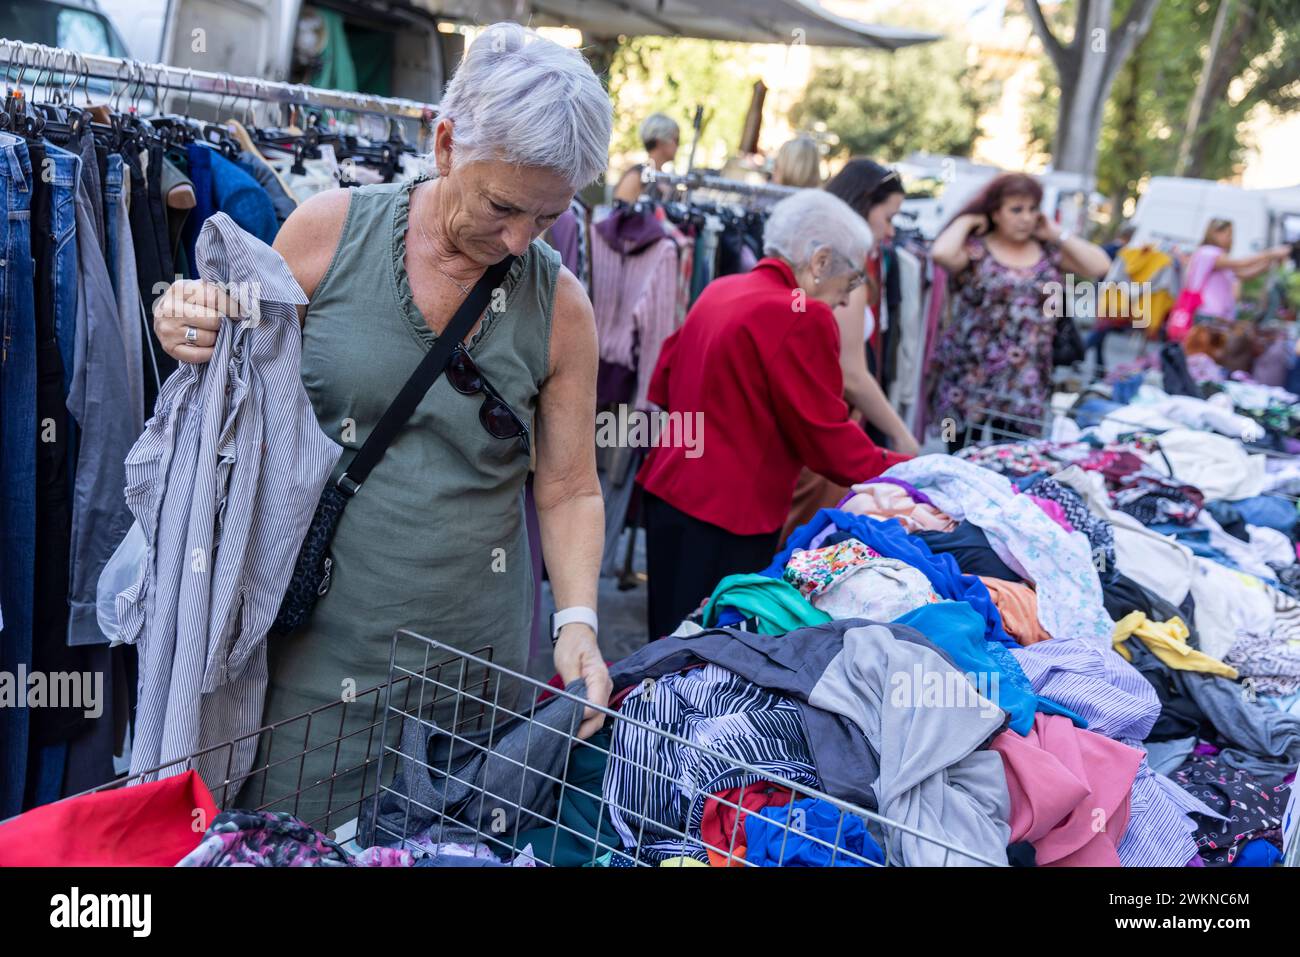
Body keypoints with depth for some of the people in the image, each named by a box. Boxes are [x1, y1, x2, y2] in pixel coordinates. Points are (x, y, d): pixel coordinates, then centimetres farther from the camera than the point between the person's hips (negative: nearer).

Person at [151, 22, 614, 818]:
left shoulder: (560, 305, -4)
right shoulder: (328, 231, -5)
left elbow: (569, 489, 2)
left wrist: (579, 620, -11)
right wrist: (196, 338, -13)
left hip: (473, 657, 1)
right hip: (315, 630, 0)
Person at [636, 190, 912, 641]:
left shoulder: (719, 290, 9)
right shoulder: (804, 317, -16)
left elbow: (662, 386, 17)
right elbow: (827, 436, -13)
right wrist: (902, 468, 0)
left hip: (668, 491, 9)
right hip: (728, 513, -9)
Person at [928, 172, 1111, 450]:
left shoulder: (1049, 252, 11)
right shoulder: (975, 249, -2)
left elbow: (1100, 267, 2)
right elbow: (941, 253, -23)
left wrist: (1057, 234, 5)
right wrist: (966, 221, -6)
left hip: (1024, 389, 4)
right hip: (970, 385, -3)